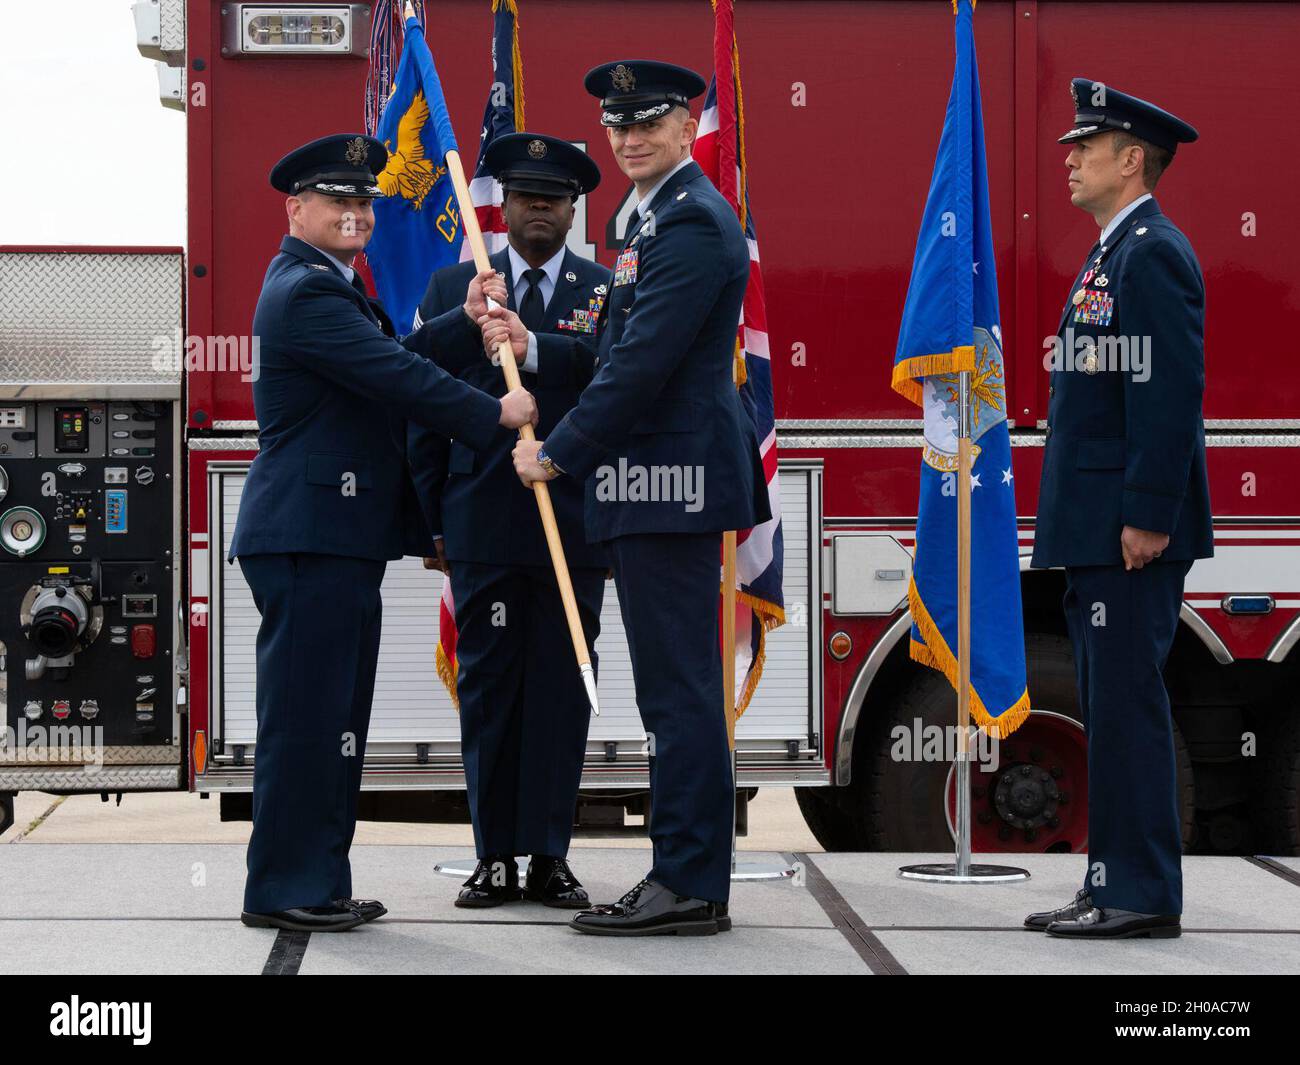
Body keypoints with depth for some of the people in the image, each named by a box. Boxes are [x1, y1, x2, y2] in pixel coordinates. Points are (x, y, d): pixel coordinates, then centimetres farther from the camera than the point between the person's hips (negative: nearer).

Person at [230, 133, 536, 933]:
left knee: (336, 718, 12)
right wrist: (494, 414, -9)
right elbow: (396, 378, -17)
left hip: (344, 538, 11)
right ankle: (283, 890, -4)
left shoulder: (336, 288, 22)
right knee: (305, 712, -8)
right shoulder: (303, 290, -12)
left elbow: (396, 359, 16)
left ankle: (321, 883, 17)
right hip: (309, 536, -11)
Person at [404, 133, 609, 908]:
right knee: (488, 685, 3)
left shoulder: (609, 291, 8)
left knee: (562, 689, 2)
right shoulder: (453, 288, 12)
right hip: (484, 524, 0)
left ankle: (550, 857, 9)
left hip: (574, 520, 0)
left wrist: (532, 345, -26)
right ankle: (496, 856, 9)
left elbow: (617, 367, -13)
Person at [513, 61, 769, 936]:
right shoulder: (664, 217, 20)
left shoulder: (691, 223, -14)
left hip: (670, 481, -11)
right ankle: (687, 875, 17)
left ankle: (691, 886, -4)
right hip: (662, 482, 11)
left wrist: (559, 454, -12)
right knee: (678, 690, 12)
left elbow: (642, 363, -19)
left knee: (679, 690, -8)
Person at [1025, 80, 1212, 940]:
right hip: (1099, 534, 11)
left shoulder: (1153, 254, -13)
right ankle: (1116, 887, 17)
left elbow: (1172, 394, -20)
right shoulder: (1115, 254, 19)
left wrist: (1148, 517, -23)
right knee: (1113, 708, 12)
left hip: (1133, 533, -11)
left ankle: (1144, 897, -4)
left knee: (1128, 707, -8)